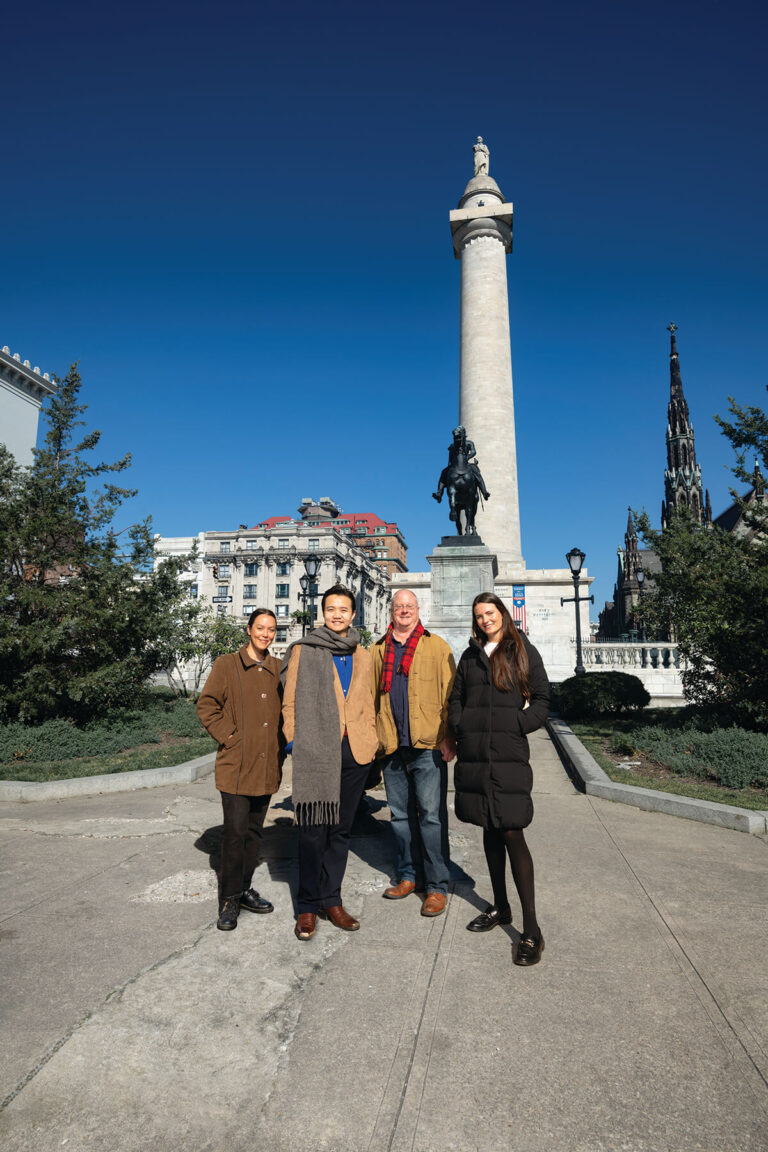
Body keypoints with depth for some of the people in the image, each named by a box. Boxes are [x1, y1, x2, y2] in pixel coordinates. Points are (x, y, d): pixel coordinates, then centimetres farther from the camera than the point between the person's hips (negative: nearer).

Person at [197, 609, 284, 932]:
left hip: (267, 766, 5)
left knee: (255, 830, 14)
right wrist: (230, 737, -10)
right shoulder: (226, 665, -4)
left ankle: (243, 889, 29)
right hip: (236, 764, -4)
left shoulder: (278, 669, 9)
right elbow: (206, 706, -4)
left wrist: (280, 744, 9)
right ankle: (229, 899, 11)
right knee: (235, 832, -4)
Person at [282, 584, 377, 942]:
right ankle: (308, 906, 16)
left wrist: (370, 740, 10)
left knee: (341, 829, 12)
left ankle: (331, 900, 25)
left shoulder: (362, 656, 15)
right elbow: (290, 701, 3)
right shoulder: (303, 650, 4)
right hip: (315, 751, -4)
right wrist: (293, 740, -4)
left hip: (354, 751, 4)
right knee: (313, 830, 0)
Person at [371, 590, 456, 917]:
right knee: (399, 813, 13)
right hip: (392, 746, 4)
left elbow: (449, 693, -2)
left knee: (431, 814, -1)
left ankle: (437, 886, 11)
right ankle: (409, 875, 29)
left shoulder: (436, 646, 2)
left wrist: (449, 736, -9)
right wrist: (372, 738, 7)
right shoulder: (378, 650, 13)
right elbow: (372, 697, 15)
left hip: (427, 745, -4)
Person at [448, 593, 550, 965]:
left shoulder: (524, 652, 3)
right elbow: (455, 700, 17)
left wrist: (516, 724, -11)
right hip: (475, 754, 4)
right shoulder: (469, 656, 13)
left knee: (511, 834, -7)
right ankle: (500, 907, 30)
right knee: (490, 832, 15)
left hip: (509, 754, -4)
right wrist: (462, 726, 1)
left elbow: (541, 700, 1)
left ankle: (531, 930, 1)